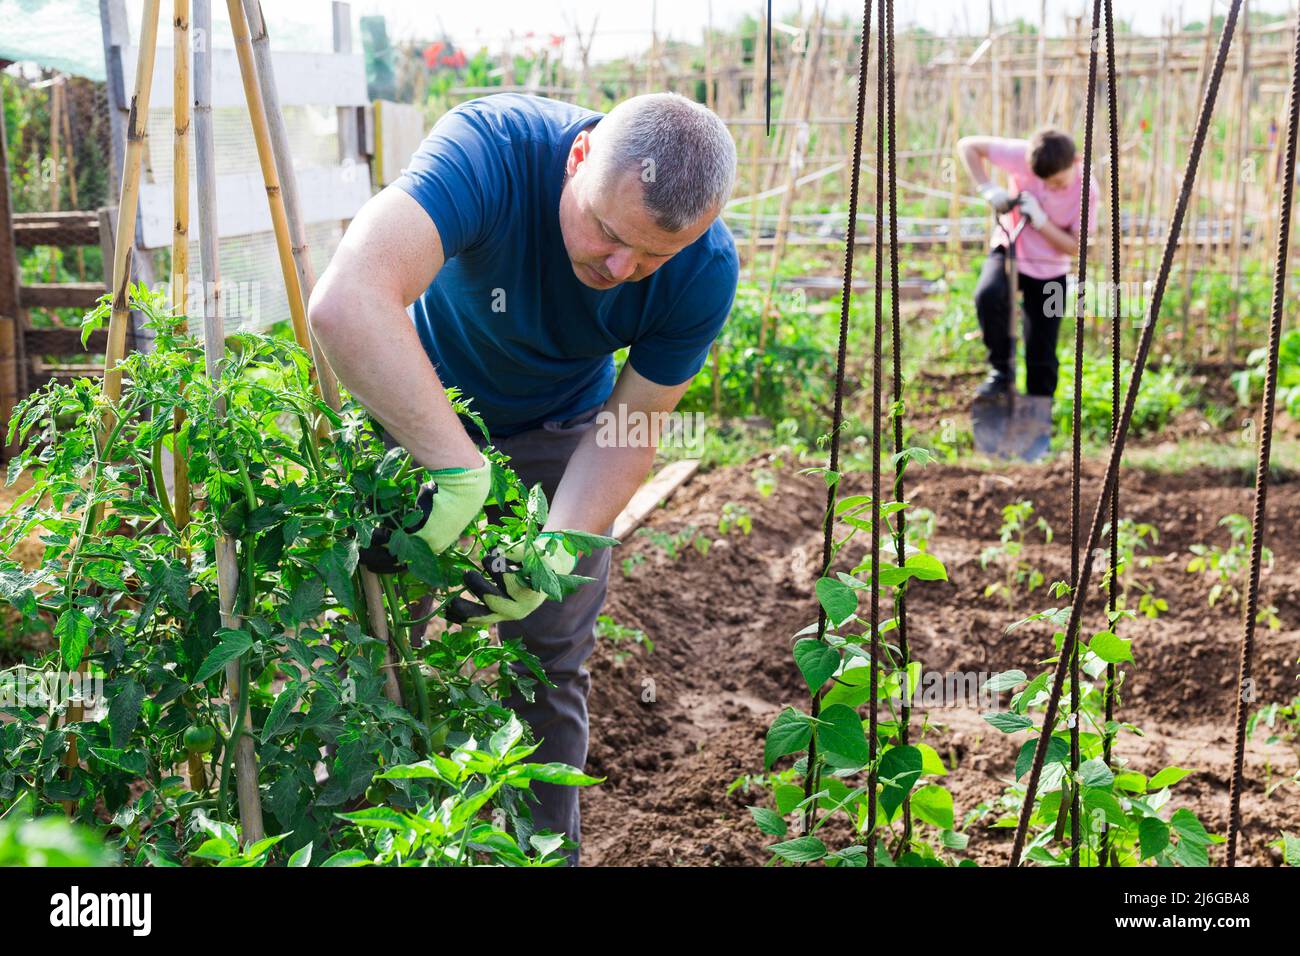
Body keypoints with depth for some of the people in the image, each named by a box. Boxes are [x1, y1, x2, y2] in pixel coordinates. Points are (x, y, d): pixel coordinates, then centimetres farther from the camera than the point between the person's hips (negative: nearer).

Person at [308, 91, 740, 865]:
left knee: (551, 664, 4)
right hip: (412, 401, -1)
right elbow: (346, 305, -53)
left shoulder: (704, 270, -27)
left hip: (559, 432, 2)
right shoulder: (491, 148, -38)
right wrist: (460, 473, -54)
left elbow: (635, 425, -16)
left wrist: (557, 552, -31)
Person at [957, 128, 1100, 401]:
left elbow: (1074, 247, -15)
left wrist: (1040, 220, -29)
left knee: (1042, 358, 0)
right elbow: (968, 145, -17)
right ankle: (1001, 370, -15)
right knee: (988, 295, -35)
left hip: (1049, 270, 0)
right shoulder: (1023, 156, -23)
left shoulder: (1087, 190, -19)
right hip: (1008, 249, 0)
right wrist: (989, 189, -29)